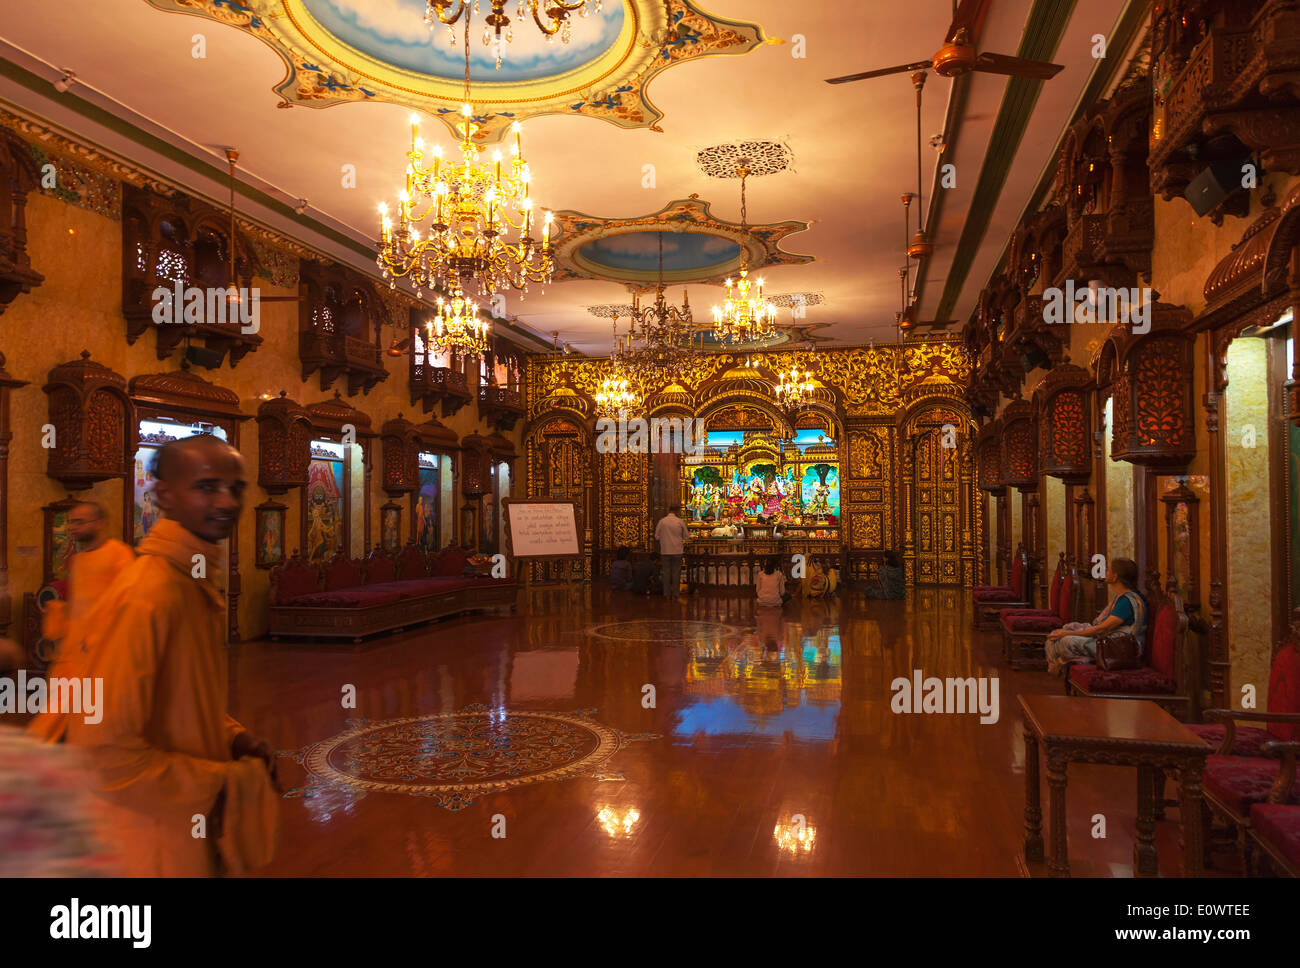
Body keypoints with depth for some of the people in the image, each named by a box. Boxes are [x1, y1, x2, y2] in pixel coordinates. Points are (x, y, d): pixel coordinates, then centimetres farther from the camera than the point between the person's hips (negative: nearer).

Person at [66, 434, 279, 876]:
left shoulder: (199, 582, 5)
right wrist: (221, 785, -18)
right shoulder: (145, 597, -25)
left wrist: (232, 737, 2)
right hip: (156, 841, -8)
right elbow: (102, 748, -26)